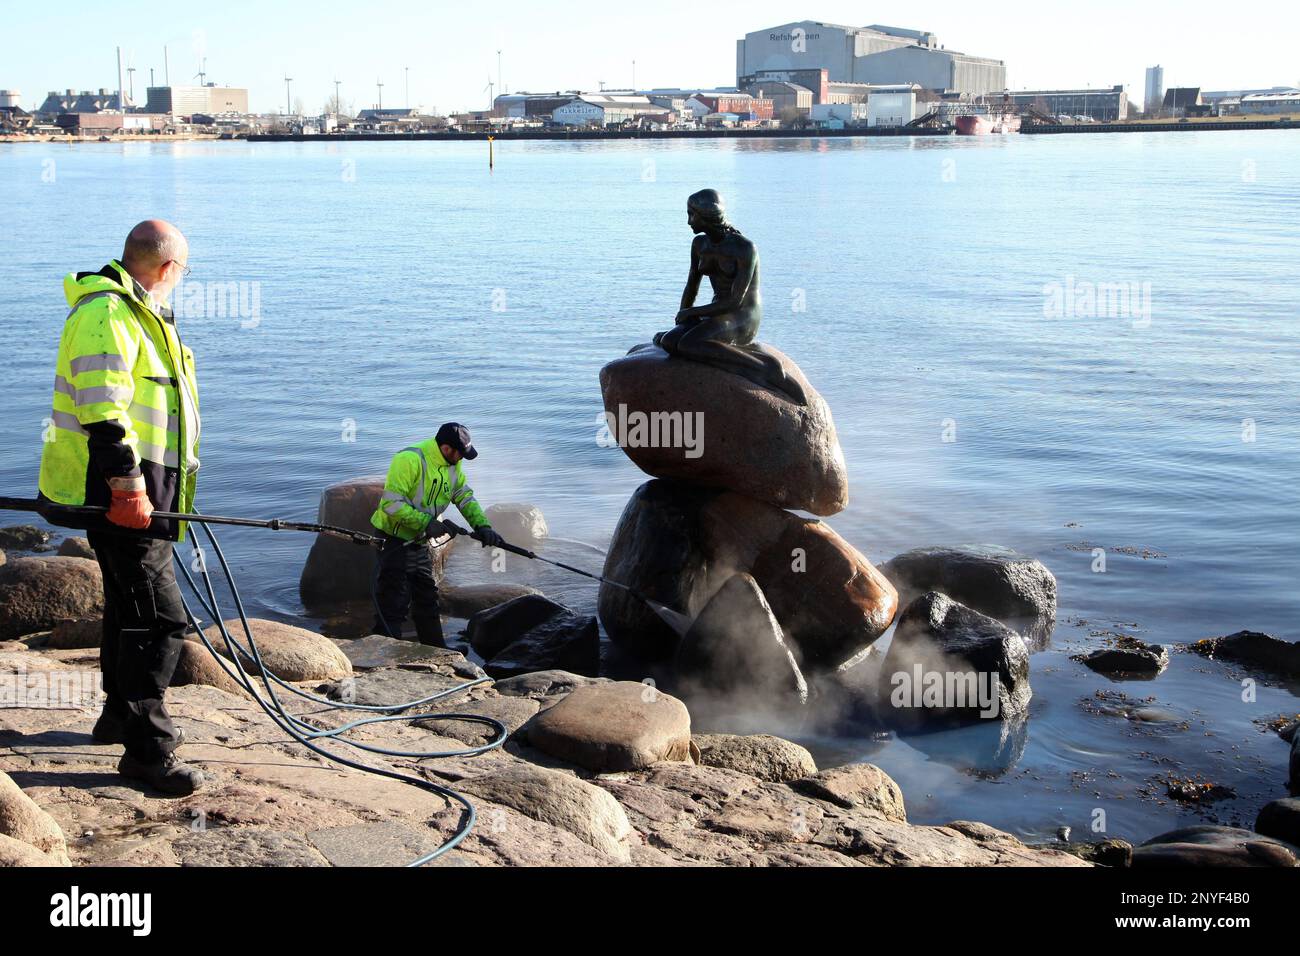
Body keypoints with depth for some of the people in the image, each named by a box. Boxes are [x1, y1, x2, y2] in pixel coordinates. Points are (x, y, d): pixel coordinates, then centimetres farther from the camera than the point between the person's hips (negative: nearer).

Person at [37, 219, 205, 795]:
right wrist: (128, 487, -25)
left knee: (130, 607, 22)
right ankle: (146, 748, -8)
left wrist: (166, 489, 30)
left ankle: (121, 714, 38)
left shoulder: (140, 315, 20)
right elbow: (102, 412, -23)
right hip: (117, 494, -11)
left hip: (139, 489, 11)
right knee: (158, 617, -12)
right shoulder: (105, 314, -15)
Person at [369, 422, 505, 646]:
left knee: (427, 600, 17)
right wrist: (426, 522, -28)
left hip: (422, 542, 9)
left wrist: (482, 526, -8)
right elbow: (391, 503, -29)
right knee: (393, 605, -8)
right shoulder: (409, 460, -25)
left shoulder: (453, 465, 3)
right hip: (395, 541, -9)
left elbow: (465, 497, 8)